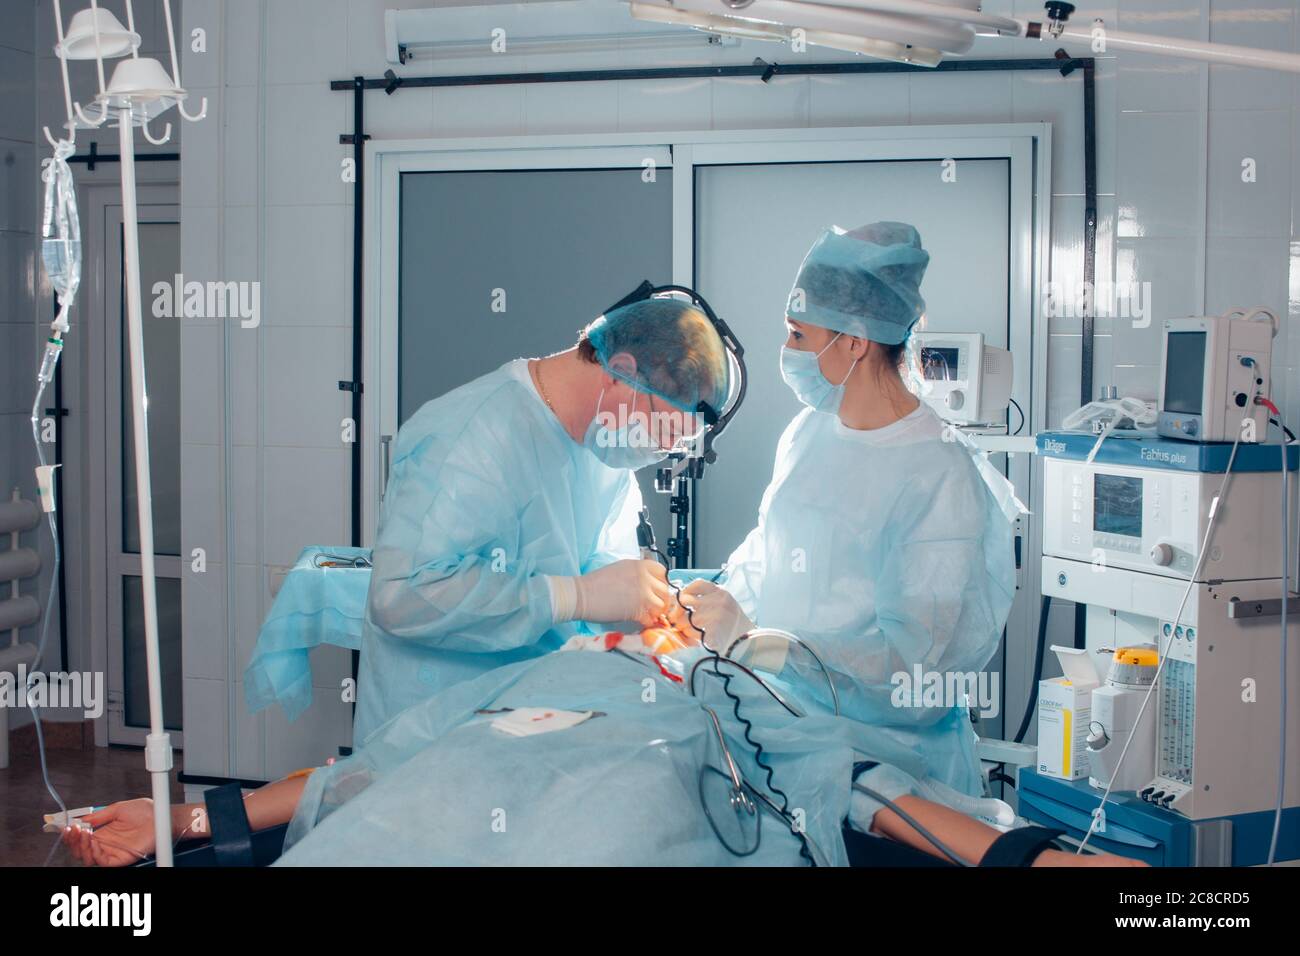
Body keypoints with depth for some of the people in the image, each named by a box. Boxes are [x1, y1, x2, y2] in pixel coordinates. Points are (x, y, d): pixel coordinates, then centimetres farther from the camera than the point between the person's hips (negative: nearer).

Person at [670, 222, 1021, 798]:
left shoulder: (942, 475, -14)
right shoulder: (808, 432, 11)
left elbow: (914, 666, -19)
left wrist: (749, 637, -21)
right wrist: (714, 608, 1)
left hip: (887, 749, -7)